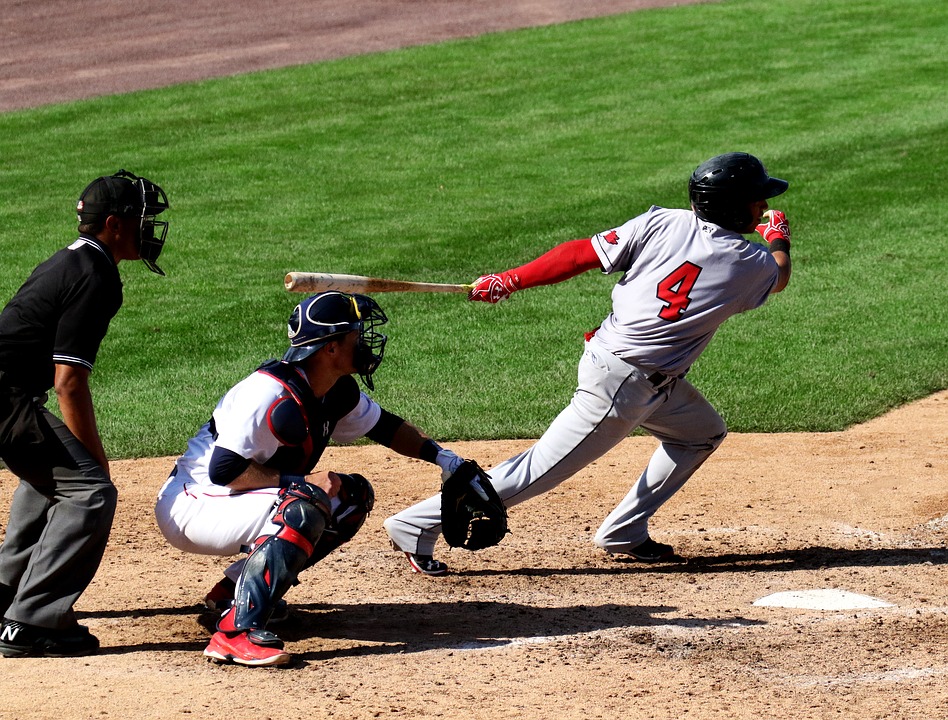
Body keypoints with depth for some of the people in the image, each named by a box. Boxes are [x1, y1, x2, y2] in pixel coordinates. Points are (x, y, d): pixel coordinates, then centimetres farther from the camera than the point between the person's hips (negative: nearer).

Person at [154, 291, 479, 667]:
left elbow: (383, 425, 20)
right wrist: (298, 480, -26)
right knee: (305, 505, -32)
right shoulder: (273, 395, -27)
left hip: (248, 503, 10)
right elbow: (224, 470, -30)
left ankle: (236, 587, 9)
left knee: (353, 495, 10)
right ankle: (235, 632, -36)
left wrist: (441, 456, 8)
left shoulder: (338, 392, 1)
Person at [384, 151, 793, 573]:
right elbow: (779, 277, 15)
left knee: (704, 433, 24)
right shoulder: (748, 264, -11)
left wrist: (508, 281, -1)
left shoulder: (662, 223, -1)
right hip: (622, 383, -8)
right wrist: (779, 238, 34)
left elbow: (582, 254, -5)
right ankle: (417, 525, 0)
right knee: (543, 469, -2)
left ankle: (623, 534, 24)